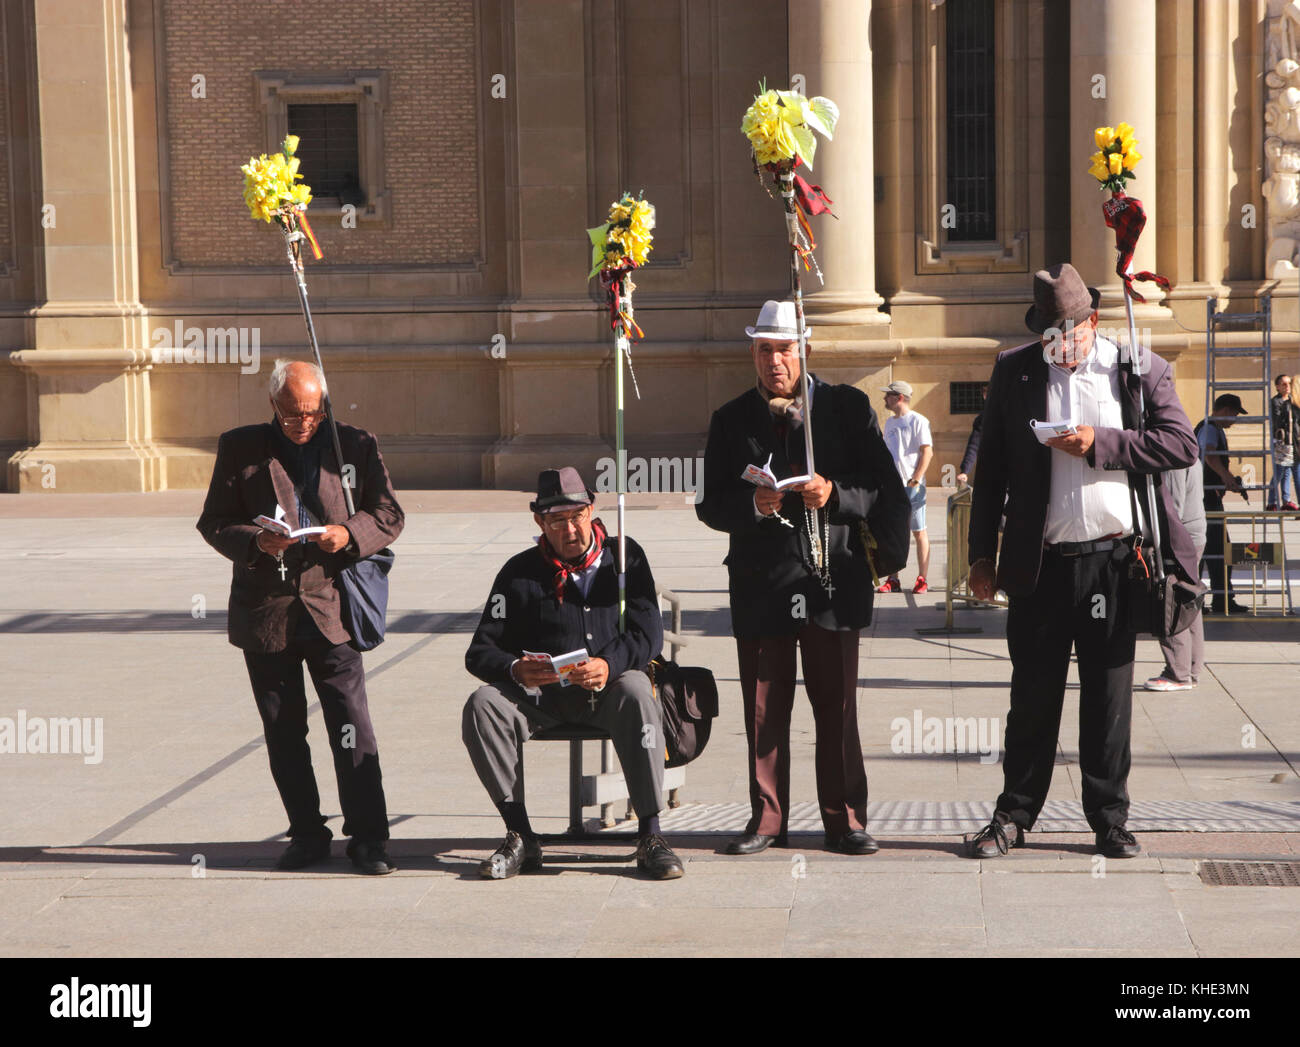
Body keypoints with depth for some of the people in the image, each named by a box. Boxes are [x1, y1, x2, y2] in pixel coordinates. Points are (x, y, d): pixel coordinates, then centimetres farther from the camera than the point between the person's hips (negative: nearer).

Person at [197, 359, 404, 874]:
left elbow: (389, 514, 6)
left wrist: (350, 533, -14)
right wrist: (255, 543, -16)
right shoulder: (240, 448, 5)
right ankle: (307, 835, 19)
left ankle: (368, 838, 2)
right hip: (265, 613, 1)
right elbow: (214, 522, 4)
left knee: (352, 729, -5)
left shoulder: (357, 445, 5)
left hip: (331, 606, -1)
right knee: (283, 734, 8)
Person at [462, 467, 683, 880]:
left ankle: (650, 837, -32)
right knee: (482, 704, -27)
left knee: (637, 691, -36)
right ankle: (520, 837, -20)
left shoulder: (624, 556, 5)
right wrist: (515, 669, -25)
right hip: (542, 693, 1)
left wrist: (609, 665, -26)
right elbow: (480, 651, -1)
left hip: (607, 689, -1)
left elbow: (649, 630, -4)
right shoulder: (521, 572, 5)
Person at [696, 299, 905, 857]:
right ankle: (767, 819, 14)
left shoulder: (847, 407, 6)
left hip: (832, 580, -1)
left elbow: (886, 486, 3)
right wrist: (753, 504, -15)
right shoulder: (731, 420, 9)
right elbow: (710, 505, 6)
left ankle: (845, 820, 12)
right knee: (763, 708, 4)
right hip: (761, 582, 1)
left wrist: (835, 494, -15)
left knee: (837, 705, 2)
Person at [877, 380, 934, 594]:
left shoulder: (918, 421, -6)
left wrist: (915, 480, -17)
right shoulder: (889, 422, 16)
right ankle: (892, 579, 11)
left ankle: (922, 579, 2)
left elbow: (927, 452, -11)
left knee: (919, 532, -1)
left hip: (912, 486, -7)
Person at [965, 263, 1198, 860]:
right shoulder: (1014, 372, 5)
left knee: (1109, 701, 7)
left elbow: (1183, 445, -4)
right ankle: (1014, 817, 18)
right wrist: (982, 554, 5)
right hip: (1039, 563, 1)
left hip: (1114, 561, 0)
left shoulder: (1140, 369, 3)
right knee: (1032, 698, 7)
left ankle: (1109, 820, 18)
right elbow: (992, 469, 8)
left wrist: (1100, 444, -14)